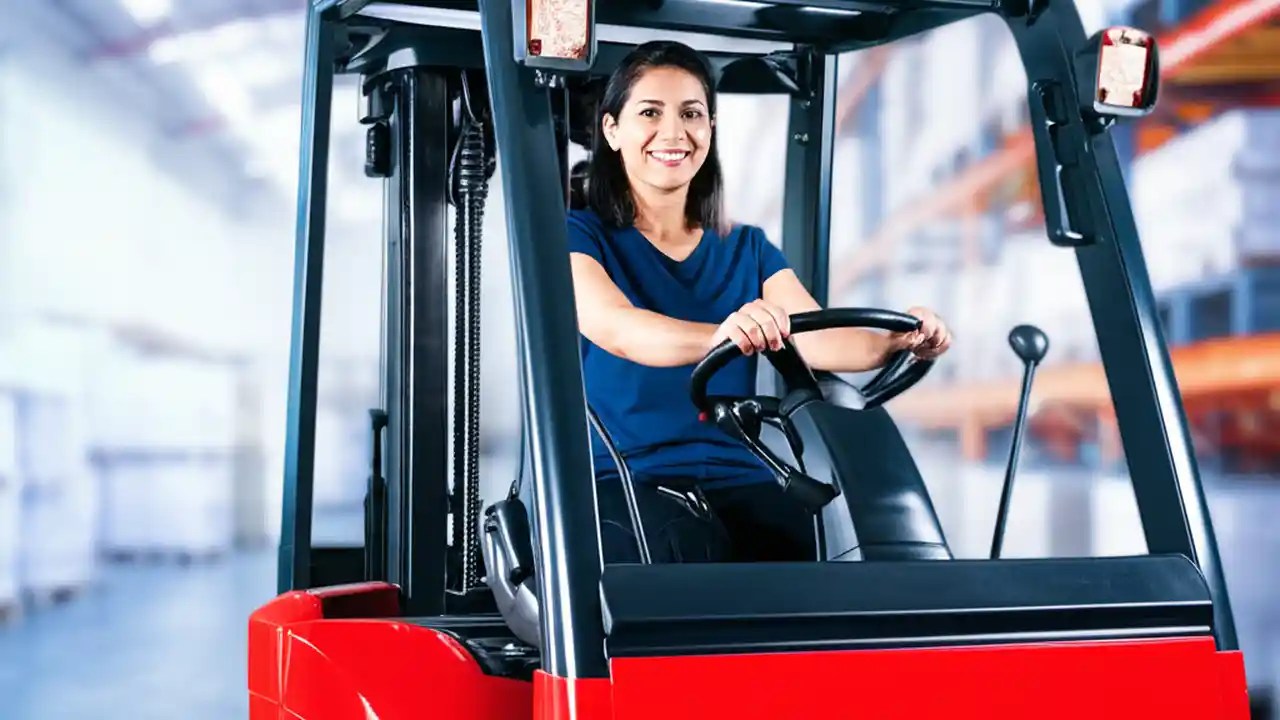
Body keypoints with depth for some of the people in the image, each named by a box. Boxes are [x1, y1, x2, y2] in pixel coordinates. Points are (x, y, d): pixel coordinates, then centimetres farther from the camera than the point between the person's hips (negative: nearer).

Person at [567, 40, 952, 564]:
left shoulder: (748, 250, 18)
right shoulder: (577, 236, 3)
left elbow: (818, 339, 0)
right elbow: (614, 327, -19)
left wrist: (897, 343, -23)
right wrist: (715, 338, -40)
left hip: (736, 479, 4)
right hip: (618, 481, -3)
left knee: (806, 544, -29)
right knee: (693, 551, -36)